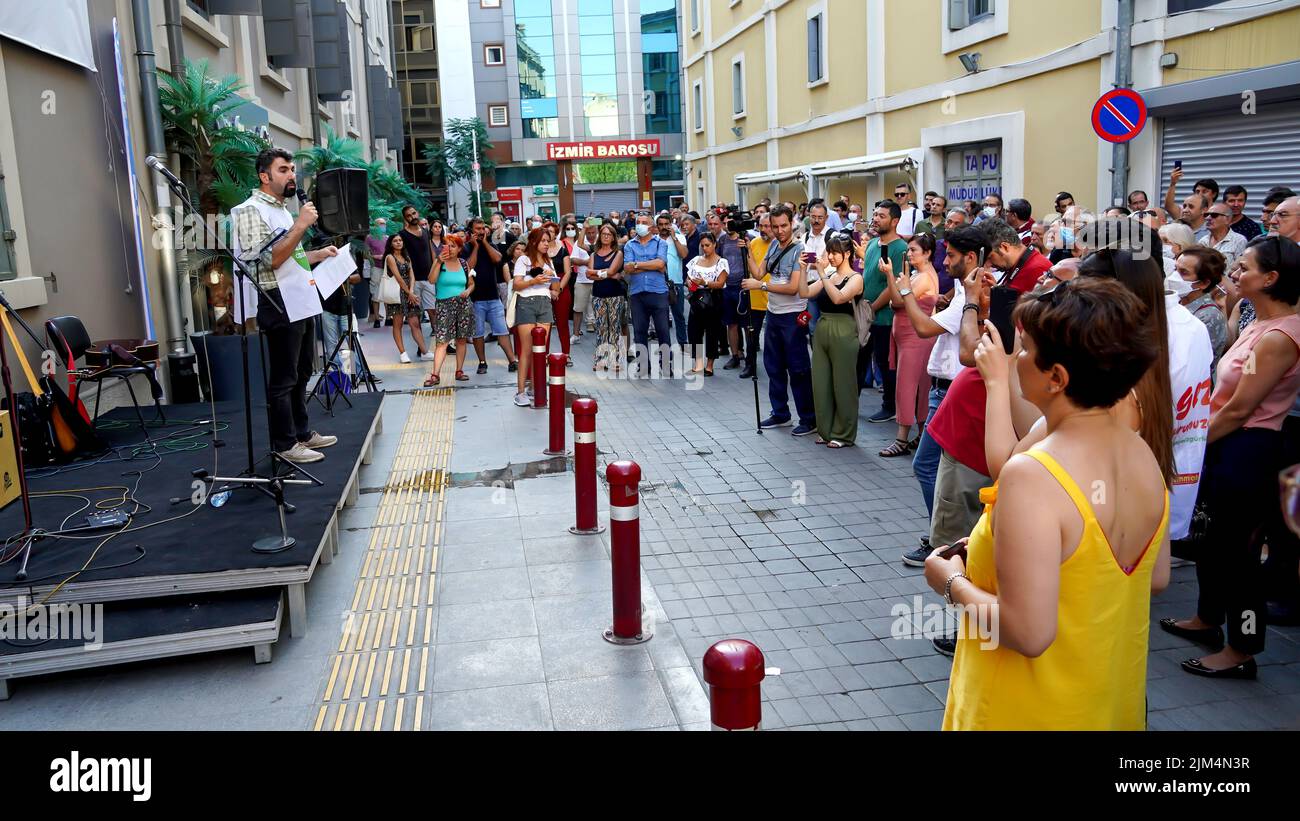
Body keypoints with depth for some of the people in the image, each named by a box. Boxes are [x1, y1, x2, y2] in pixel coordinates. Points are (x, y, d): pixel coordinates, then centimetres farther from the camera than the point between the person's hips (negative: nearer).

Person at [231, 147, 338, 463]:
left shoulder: (281, 209, 18)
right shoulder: (251, 210, -11)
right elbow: (269, 260, -21)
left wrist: (318, 254, 17)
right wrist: (301, 225, -21)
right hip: (280, 304, -9)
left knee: (302, 373, 16)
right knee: (283, 378, -3)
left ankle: (303, 433, 26)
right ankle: (285, 445, 5)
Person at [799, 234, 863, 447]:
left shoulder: (855, 278, -5)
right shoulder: (827, 276, 14)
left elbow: (838, 297, -23)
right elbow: (804, 293, 4)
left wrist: (822, 273, -23)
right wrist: (803, 269, -4)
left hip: (843, 333, -7)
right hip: (822, 331, 7)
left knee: (842, 385, 2)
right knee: (820, 383, 8)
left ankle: (844, 435, 12)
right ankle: (826, 430, 20)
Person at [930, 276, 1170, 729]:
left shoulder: (1030, 476, -29)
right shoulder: (1142, 454, -6)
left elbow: (1029, 632, -29)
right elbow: (1156, 578, 8)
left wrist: (954, 583, -13)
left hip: (1035, 711, -7)